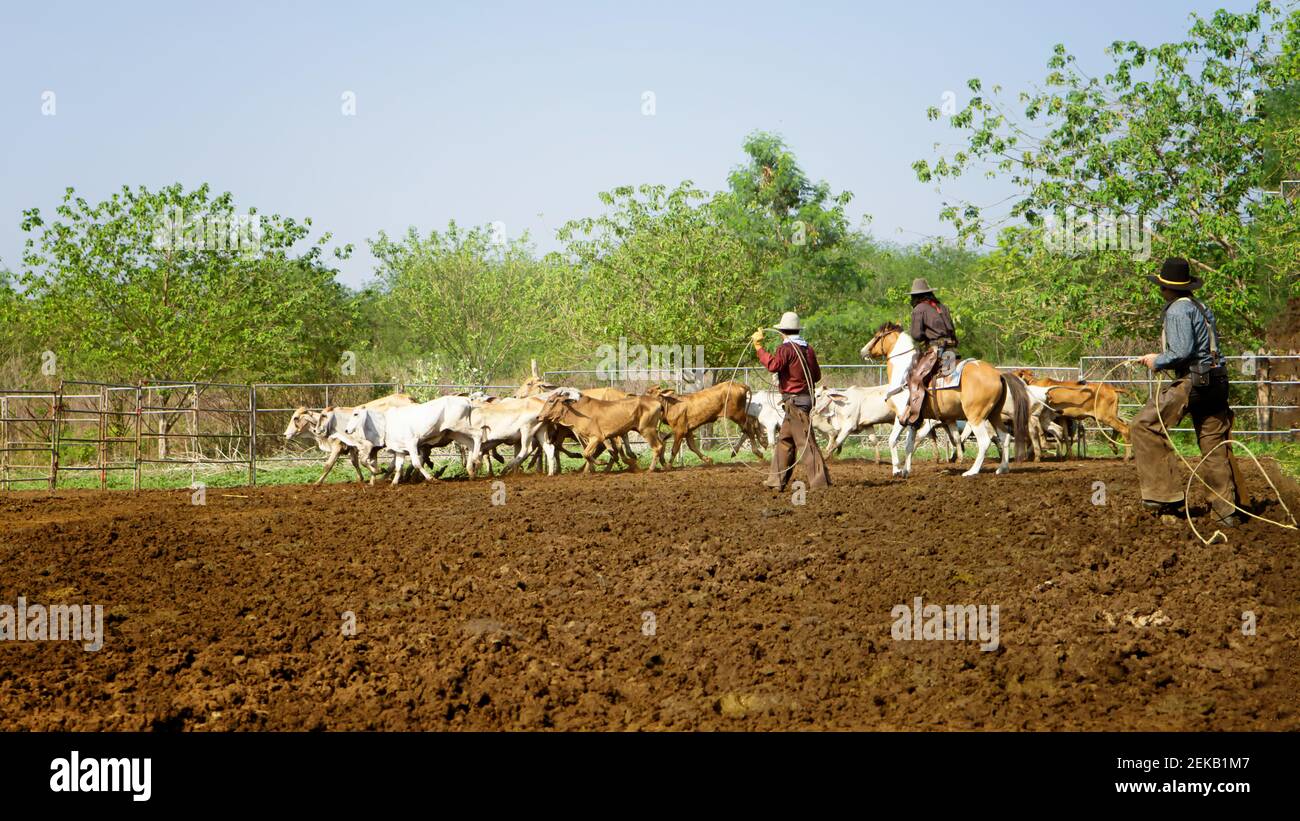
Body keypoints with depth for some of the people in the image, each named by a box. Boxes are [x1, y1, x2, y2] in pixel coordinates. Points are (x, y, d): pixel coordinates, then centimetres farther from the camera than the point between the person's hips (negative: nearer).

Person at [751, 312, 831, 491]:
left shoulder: (786, 348, -12)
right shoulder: (808, 348, 13)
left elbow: (773, 365, -30)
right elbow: (817, 375, 17)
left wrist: (759, 347, -24)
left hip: (794, 400, -9)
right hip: (806, 396, 9)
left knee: (805, 441, -8)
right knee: (784, 439, 16)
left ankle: (820, 480, -10)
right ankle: (776, 481, 20)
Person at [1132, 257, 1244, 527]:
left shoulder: (1177, 310, -10)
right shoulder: (1201, 307, 17)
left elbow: (1182, 351, -20)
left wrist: (1157, 361, -4)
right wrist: (1163, 358, 18)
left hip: (1191, 382, -9)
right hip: (1215, 381, 9)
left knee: (1145, 426, -5)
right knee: (1215, 445, 11)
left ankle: (1166, 493, -9)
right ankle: (1228, 511, 13)